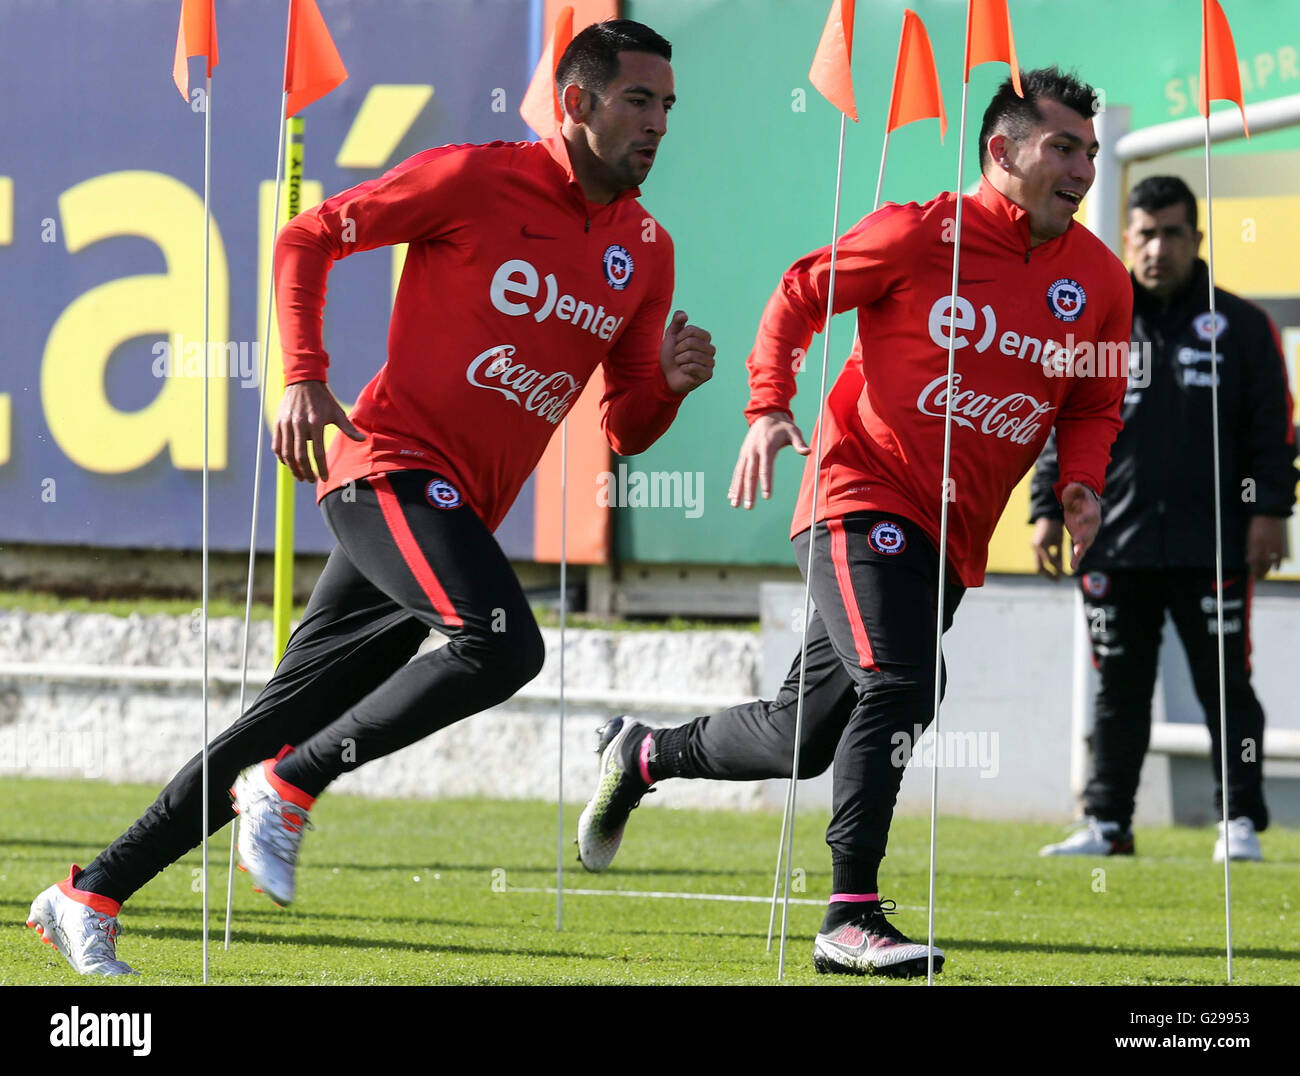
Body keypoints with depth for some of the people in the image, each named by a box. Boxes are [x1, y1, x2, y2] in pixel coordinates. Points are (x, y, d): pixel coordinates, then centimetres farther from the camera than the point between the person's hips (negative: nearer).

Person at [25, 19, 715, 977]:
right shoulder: (479, 179, -6)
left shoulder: (647, 251, 12)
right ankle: (288, 788, -15)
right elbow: (308, 238, 2)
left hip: (460, 513, 7)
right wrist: (304, 377, -10)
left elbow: (625, 433, 18)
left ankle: (89, 897, 13)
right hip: (392, 467, -7)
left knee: (285, 724, 6)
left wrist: (668, 384, -4)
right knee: (504, 646, -29)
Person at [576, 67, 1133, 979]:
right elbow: (801, 294, 2)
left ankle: (643, 755, 37)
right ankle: (851, 919, -22)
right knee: (898, 688, -25)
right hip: (866, 497, -6)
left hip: (954, 540, 6)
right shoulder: (922, 235, -8)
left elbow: (1095, 404, 17)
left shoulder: (1100, 281, 4)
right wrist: (769, 407, -10)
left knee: (807, 735, 11)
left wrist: (1081, 482, -3)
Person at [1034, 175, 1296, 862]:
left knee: (1226, 686, -1)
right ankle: (1107, 823, 13)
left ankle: (1240, 821, 4)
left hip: (1212, 547, -2)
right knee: (1118, 690, 7)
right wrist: (1049, 509, 6)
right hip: (1115, 543, 2)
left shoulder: (1240, 327, 5)